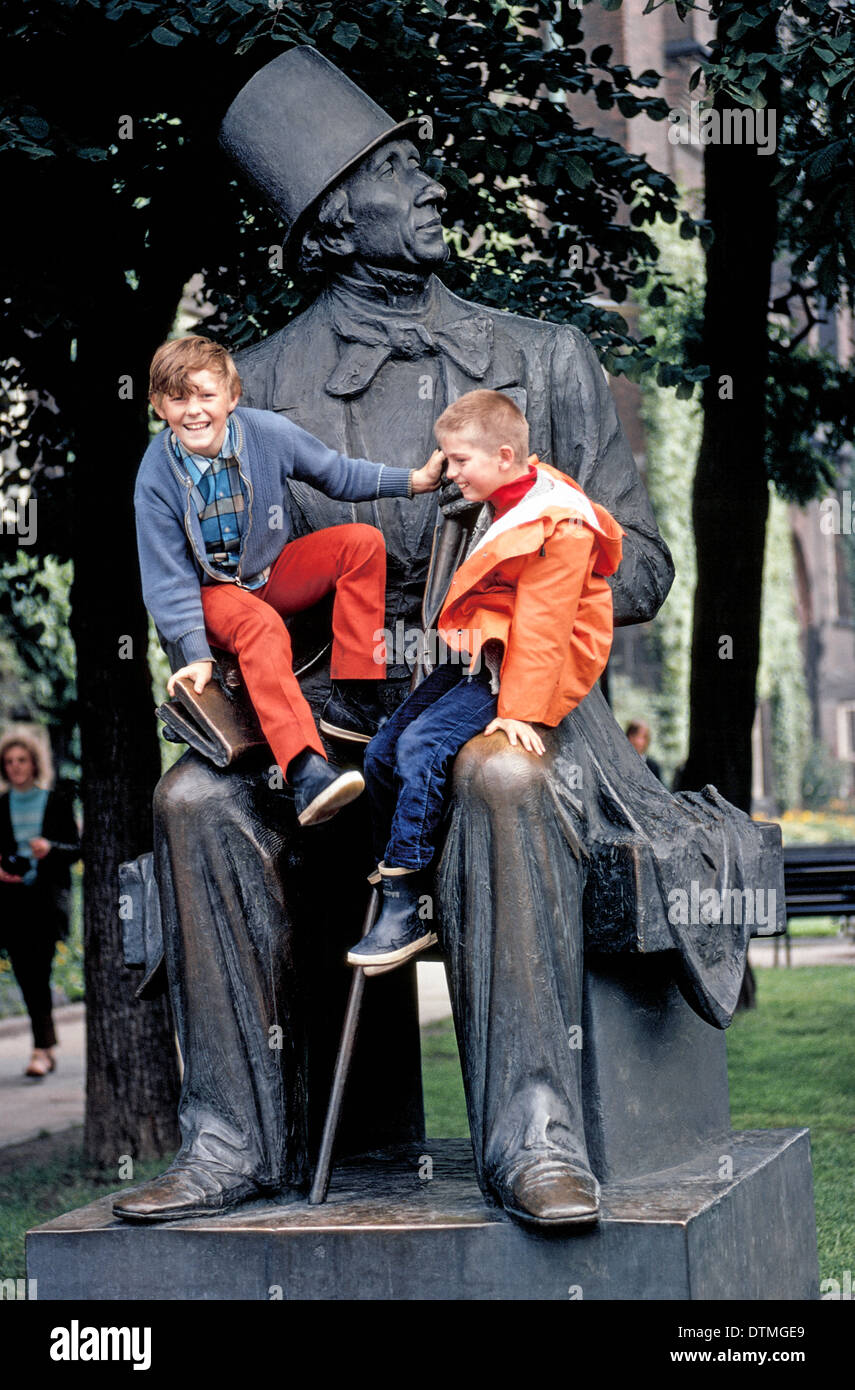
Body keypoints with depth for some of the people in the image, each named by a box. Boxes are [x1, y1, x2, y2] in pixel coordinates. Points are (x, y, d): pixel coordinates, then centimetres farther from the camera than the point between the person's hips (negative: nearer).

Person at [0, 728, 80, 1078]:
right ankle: (48, 1045, 16)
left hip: (47, 896, -3)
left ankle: (41, 1050, -18)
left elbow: (76, 849, 5)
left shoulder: (55, 803, 5)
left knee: (38, 969, -15)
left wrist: (51, 848, -15)